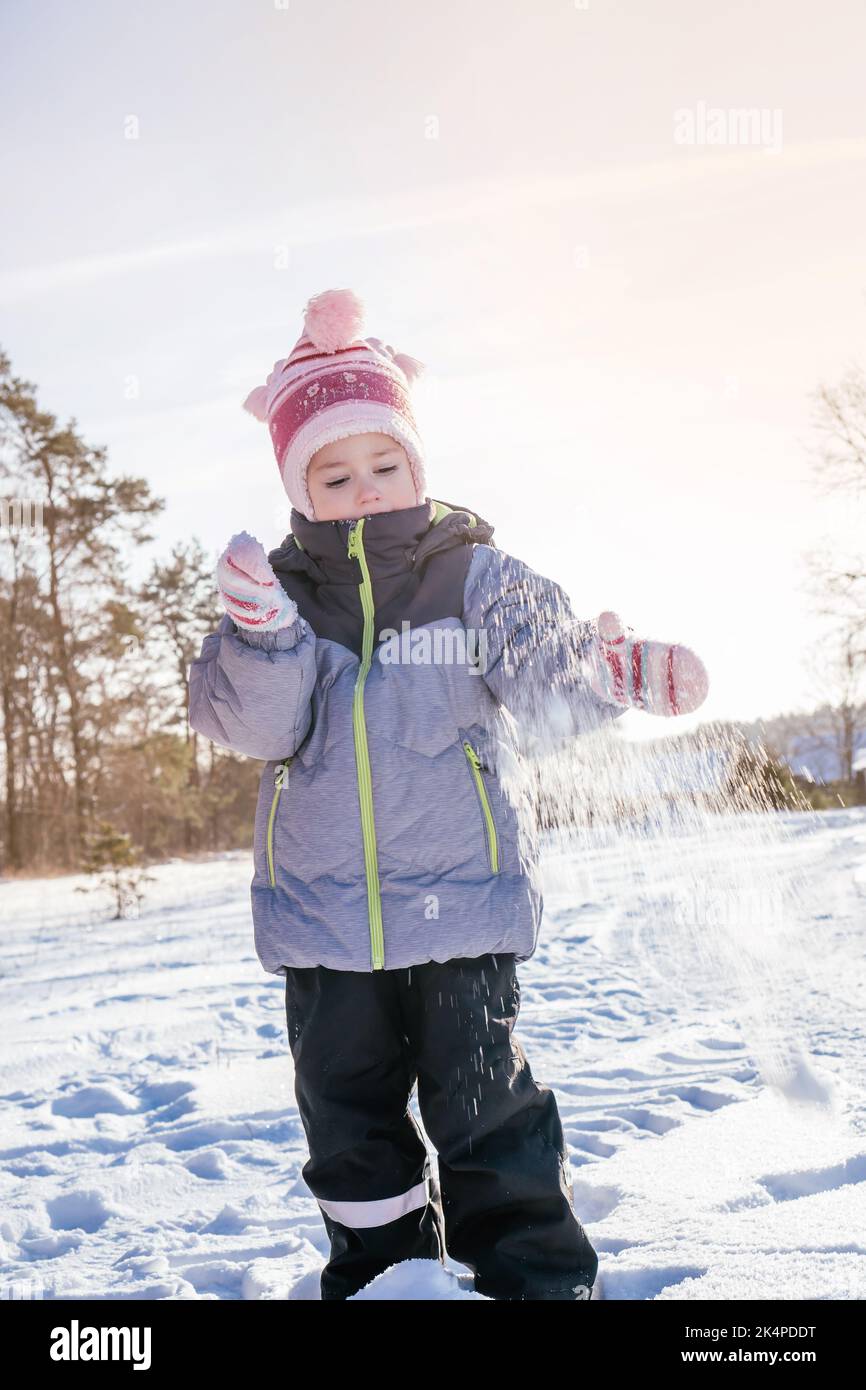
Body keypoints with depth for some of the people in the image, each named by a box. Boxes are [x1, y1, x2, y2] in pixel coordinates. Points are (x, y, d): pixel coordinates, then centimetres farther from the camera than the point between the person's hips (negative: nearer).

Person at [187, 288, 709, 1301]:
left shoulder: (476, 578, -3)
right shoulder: (282, 593, 3)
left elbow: (549, 673, -14)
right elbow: (252, 725, -9)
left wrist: (623, 669, -37)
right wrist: (259, 636, -30)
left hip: (462, 897, -3)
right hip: (320, 916, 4)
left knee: (485, 1108, 1)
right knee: (346, 1120, 15)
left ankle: (540, 1282, 20)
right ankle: (384, 1277, 35)